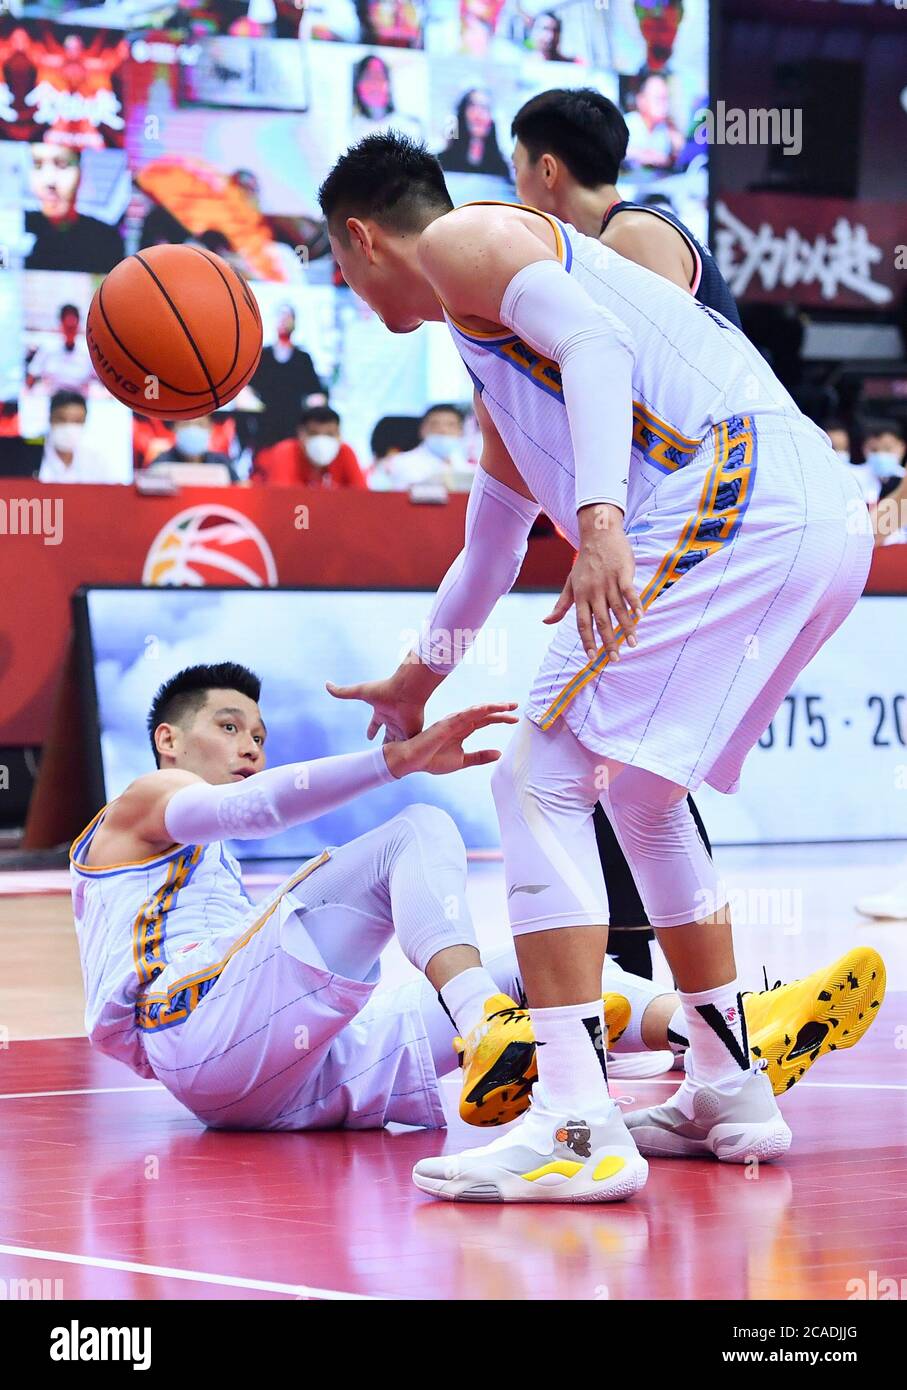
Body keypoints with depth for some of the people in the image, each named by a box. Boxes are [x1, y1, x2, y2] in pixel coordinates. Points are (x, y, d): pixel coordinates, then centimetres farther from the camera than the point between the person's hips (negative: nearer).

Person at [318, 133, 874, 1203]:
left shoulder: (460, 241, 7)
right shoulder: (492, 359, 35)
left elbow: (593, 341, -13)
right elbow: (488, 550, 48)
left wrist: (600, 518, -26)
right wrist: (415, 683, 61)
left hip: (730, 500, -10)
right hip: (822, 521, 10)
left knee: (541, 779, -9)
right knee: (636, 787, 26)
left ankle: (579, 1126, -17)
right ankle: (729, 1092, 28)